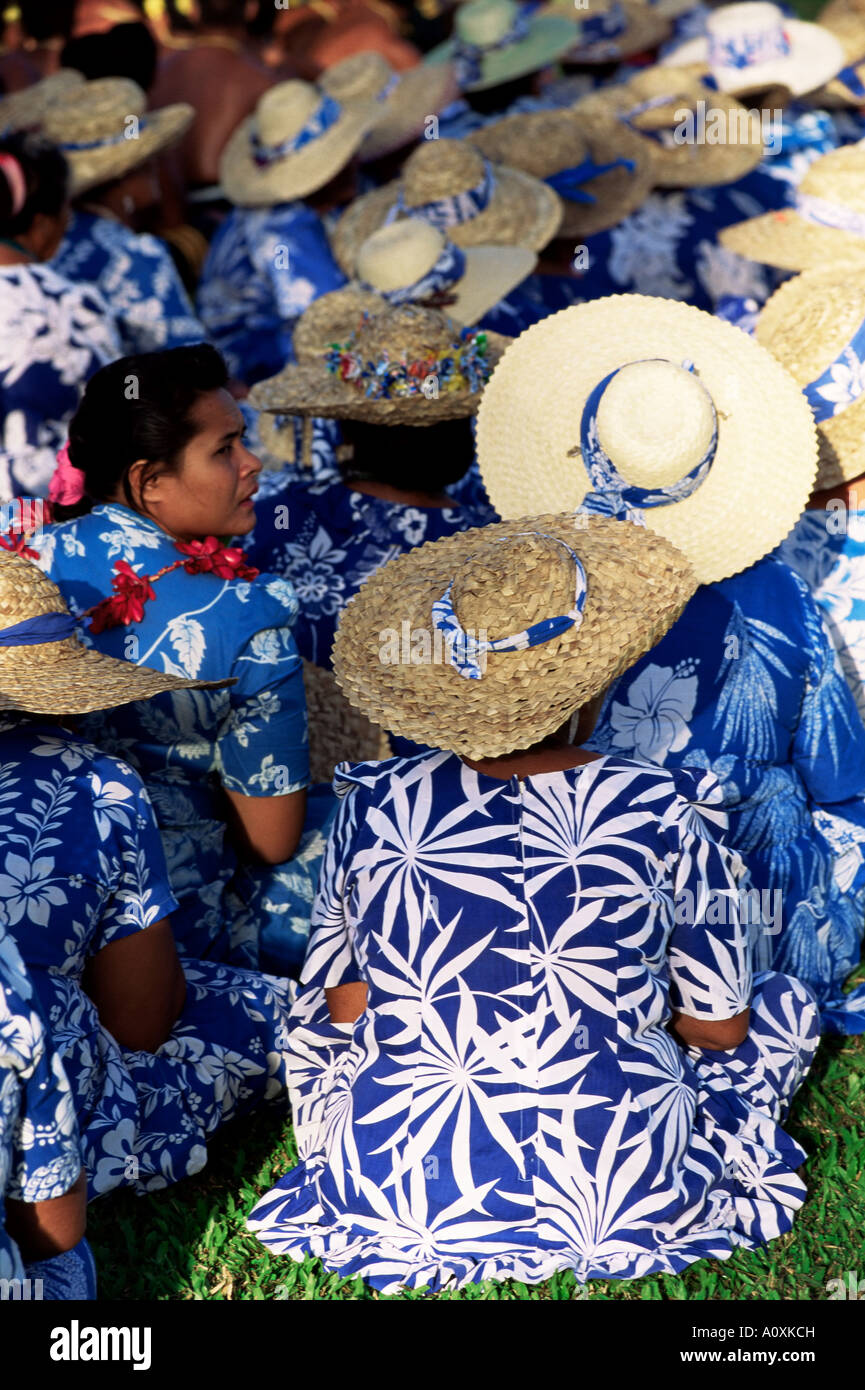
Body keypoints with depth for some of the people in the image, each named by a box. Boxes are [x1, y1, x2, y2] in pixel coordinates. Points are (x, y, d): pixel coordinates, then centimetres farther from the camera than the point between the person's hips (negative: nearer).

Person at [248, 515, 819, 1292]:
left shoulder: (376, 809, -7)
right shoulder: (664, 815, -12)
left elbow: (344, 1011, 4)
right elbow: (719, 1028, 0)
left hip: (399, 1198, 2)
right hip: (628, 1201, -1)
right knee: (785, 1002, 24)